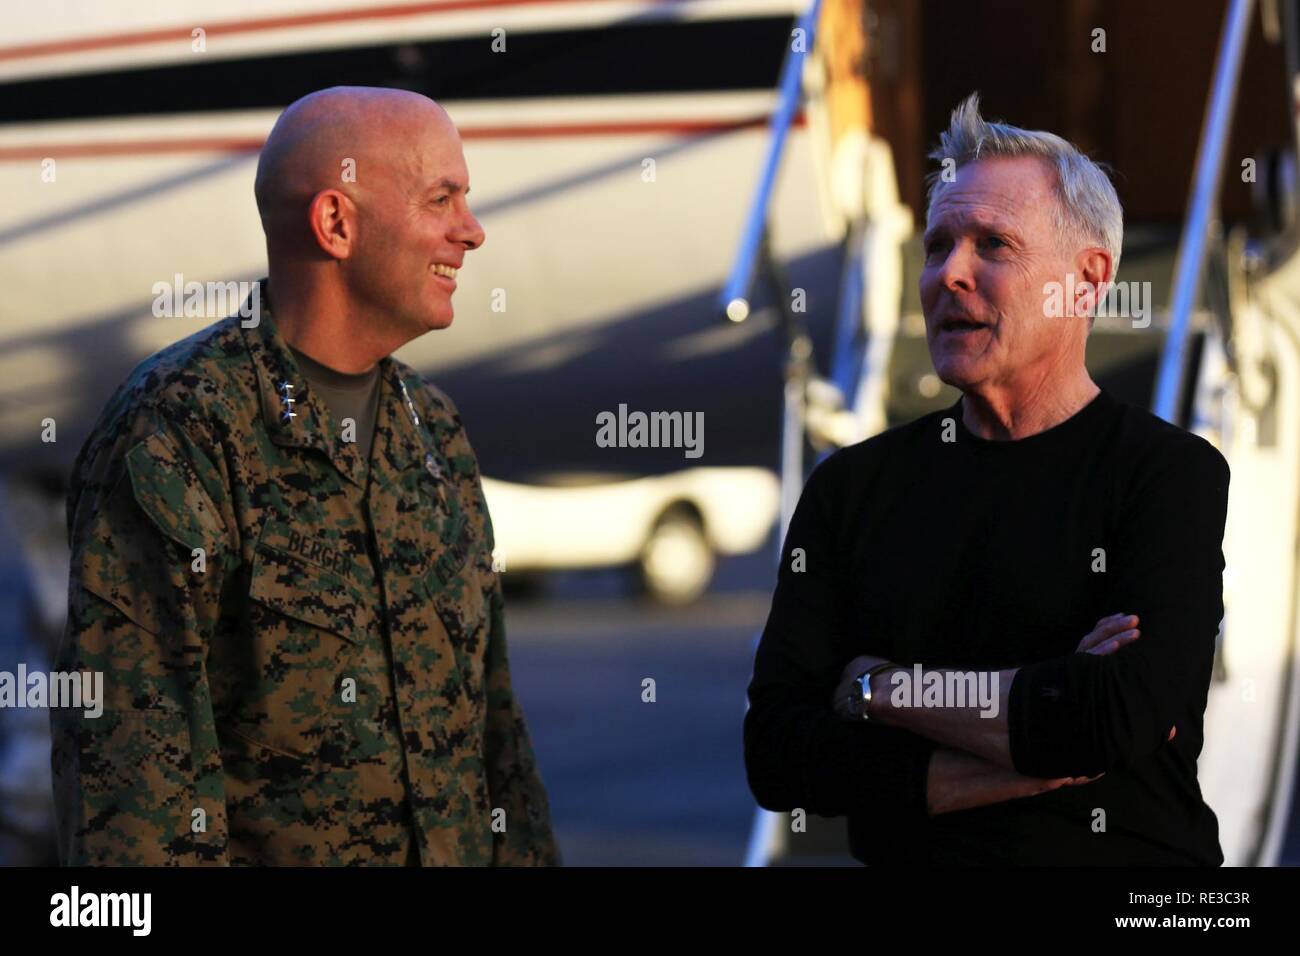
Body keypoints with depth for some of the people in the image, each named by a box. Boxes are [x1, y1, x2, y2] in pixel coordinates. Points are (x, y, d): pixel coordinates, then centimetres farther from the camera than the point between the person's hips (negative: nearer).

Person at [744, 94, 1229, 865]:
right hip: (902, 860, 2)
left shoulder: (1173, 474, -1)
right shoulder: (853, 484, 9)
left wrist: (881, 687, -4)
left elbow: (1123, 719, -16)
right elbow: (774, 755, 0)